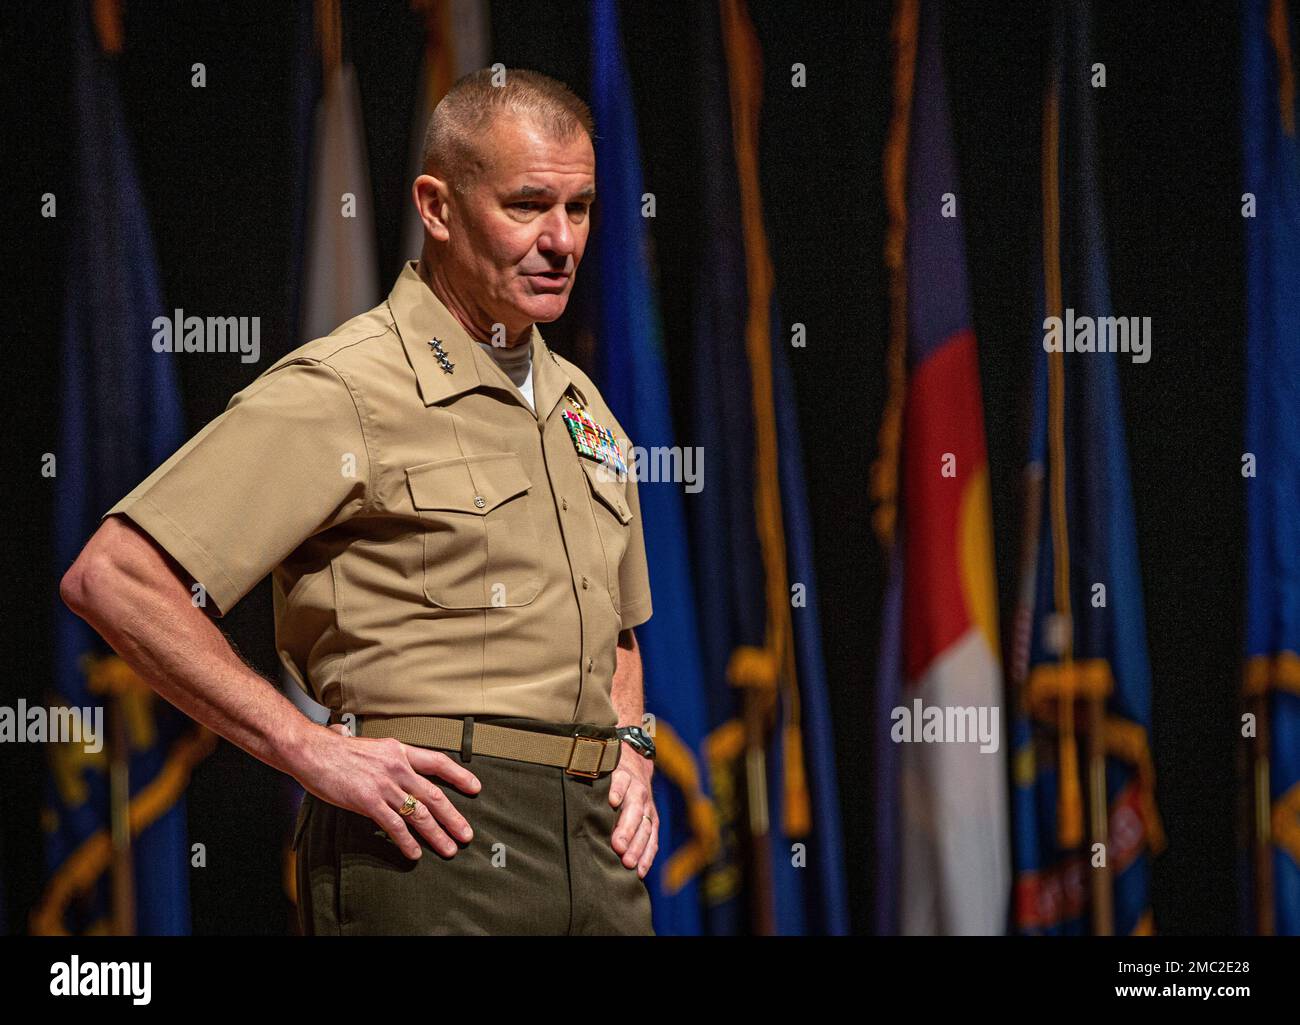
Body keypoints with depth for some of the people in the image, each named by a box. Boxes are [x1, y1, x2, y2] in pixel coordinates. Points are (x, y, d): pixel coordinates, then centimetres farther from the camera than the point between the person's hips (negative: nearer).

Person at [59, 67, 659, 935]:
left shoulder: (583, 408, 18)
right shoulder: (342, 393, -7)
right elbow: (112, 578, -15)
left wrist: (630, 749, 13)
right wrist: (314, 751, -17)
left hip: (594, 844, 7)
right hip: (432, 835, -7)